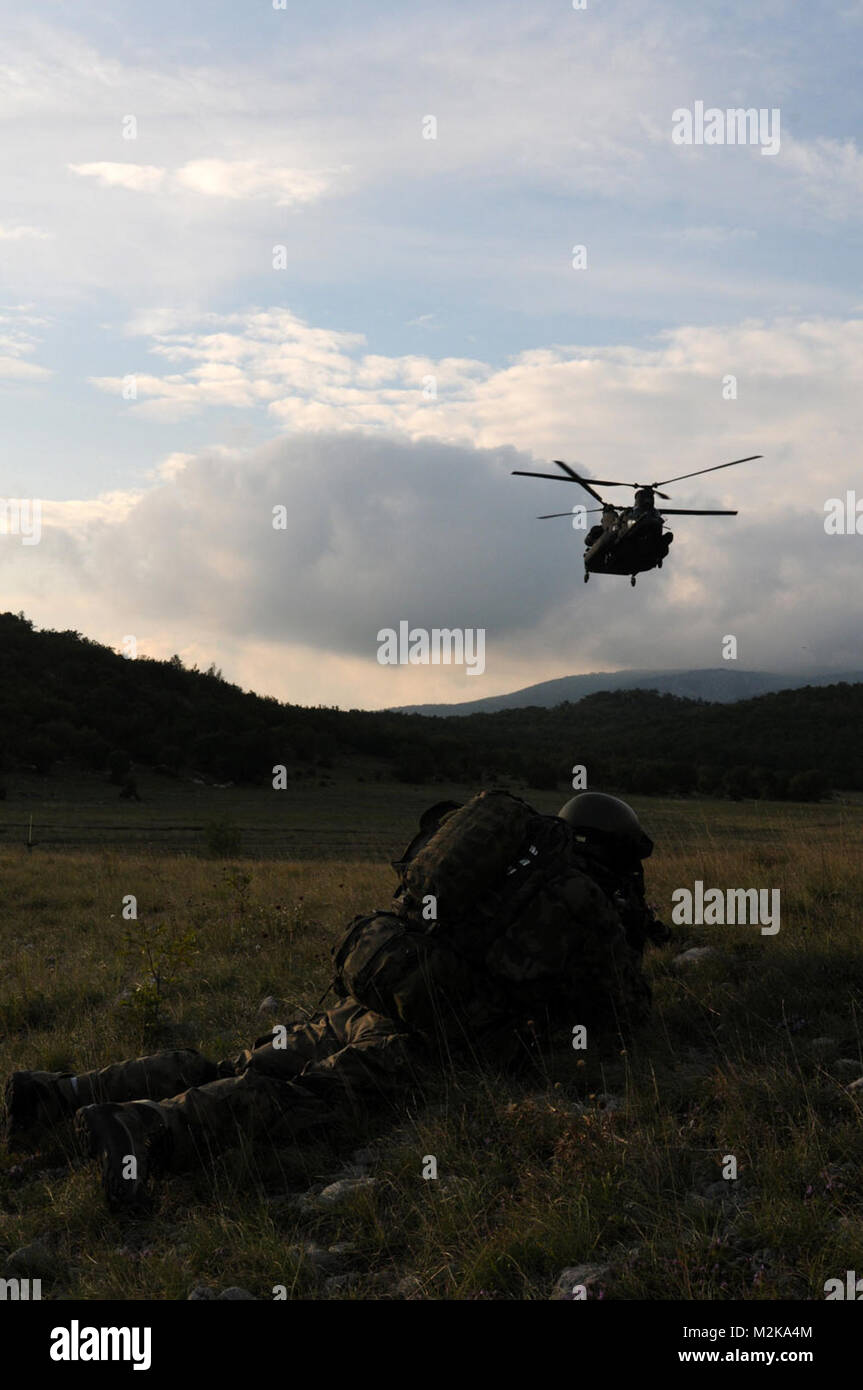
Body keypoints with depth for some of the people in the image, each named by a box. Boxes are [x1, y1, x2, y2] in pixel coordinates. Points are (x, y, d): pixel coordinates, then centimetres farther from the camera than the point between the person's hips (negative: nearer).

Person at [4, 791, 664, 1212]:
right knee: (298, 1097, -23)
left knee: (236, 1071, 6)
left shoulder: (523, 850, 28)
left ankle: (66, 1091, -4)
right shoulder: (588, 903, 5)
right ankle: (142, 1127, -46)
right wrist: (630, 939, 31)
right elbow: (624, 1015, 13)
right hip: (419, 1032, -8)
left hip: (366, 990, 8)